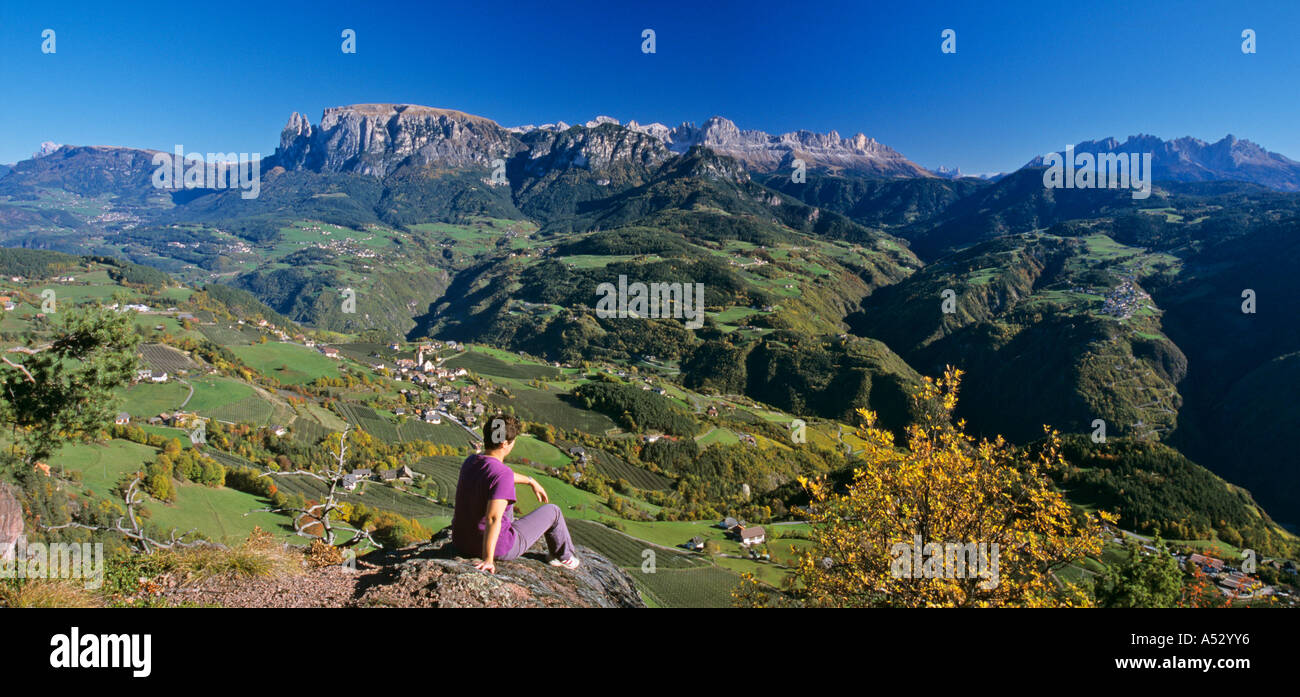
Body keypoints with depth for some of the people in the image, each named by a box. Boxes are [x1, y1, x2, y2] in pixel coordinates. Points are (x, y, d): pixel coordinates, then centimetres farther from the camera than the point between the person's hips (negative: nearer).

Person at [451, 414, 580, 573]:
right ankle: (564, 557, 37)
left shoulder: (470, 461, -3)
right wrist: (487, 560, -34)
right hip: (497, 547, -7)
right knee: (552, 511, 13)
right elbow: (493, 518, -39)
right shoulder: (503, 476, -30)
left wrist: (531, 481, 27)